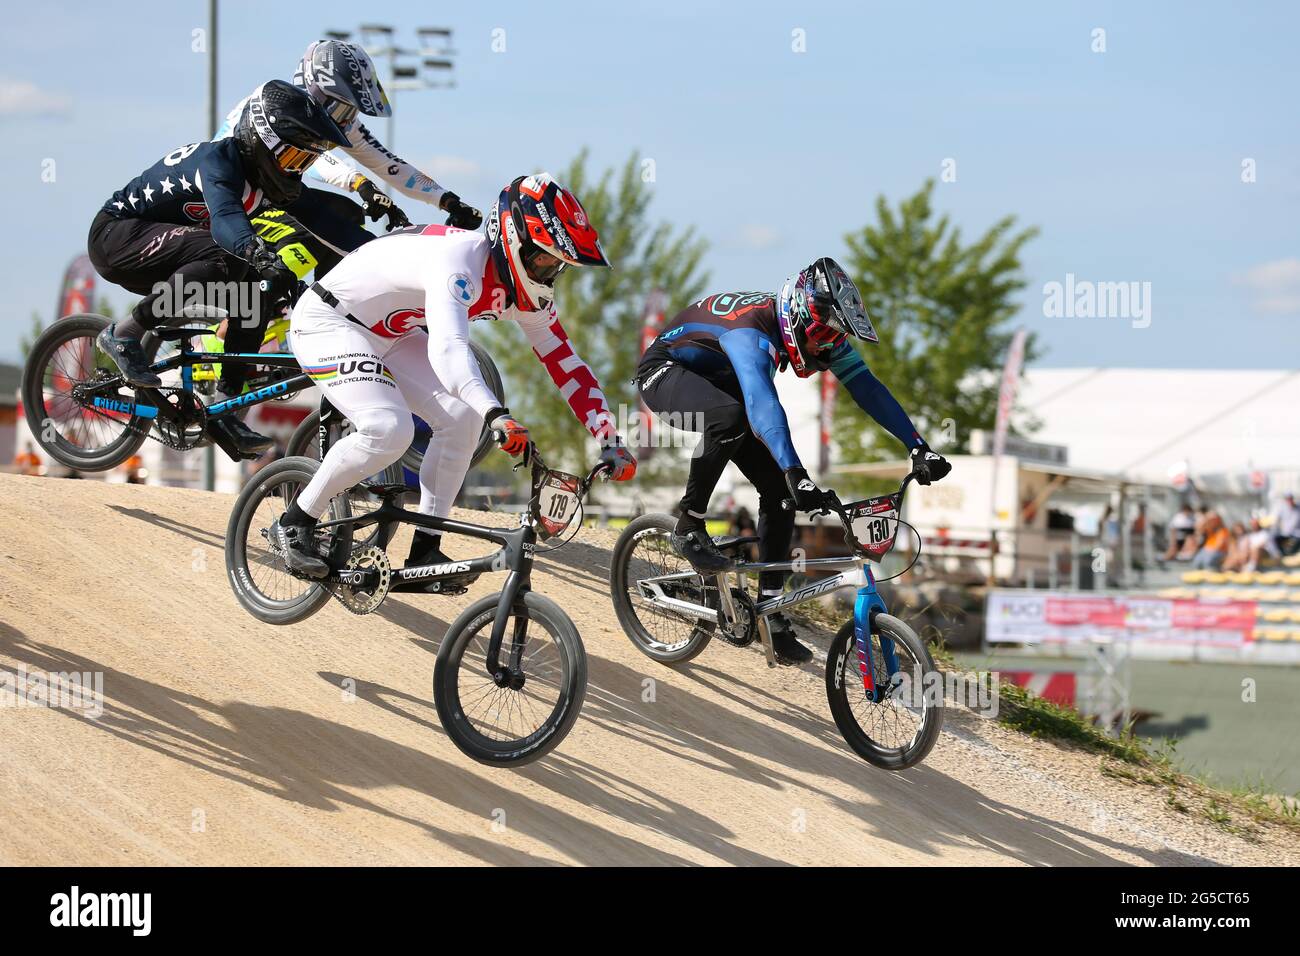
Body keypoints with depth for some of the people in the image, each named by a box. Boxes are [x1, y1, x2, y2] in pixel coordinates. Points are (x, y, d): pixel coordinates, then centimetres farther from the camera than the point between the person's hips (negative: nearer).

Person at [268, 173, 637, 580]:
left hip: (387, 334, 9)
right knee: (388, 428, -27)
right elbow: (447, 348, -49)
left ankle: (424, 553, 0)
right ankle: (293, 525, -9)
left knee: (461, 417, -8)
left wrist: (611, 442, -8)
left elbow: (565, 363, 0)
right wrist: (498, 416, -63)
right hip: (327, 321, -9)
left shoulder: (525, 292, -6)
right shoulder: (461, 261, -34)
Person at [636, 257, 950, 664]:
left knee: (778, 487, -6)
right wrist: (796, 474, -65)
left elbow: (868, 388, -13)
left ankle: (771, 611, 3)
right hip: (665, 371, -8)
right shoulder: (753, 329, -39)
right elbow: (761, 402, -54)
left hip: (717, 382, 8)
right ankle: (689, 528, -21)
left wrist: (918, 448, -22)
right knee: (730, 416, -40)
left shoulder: (815, 325, -15)